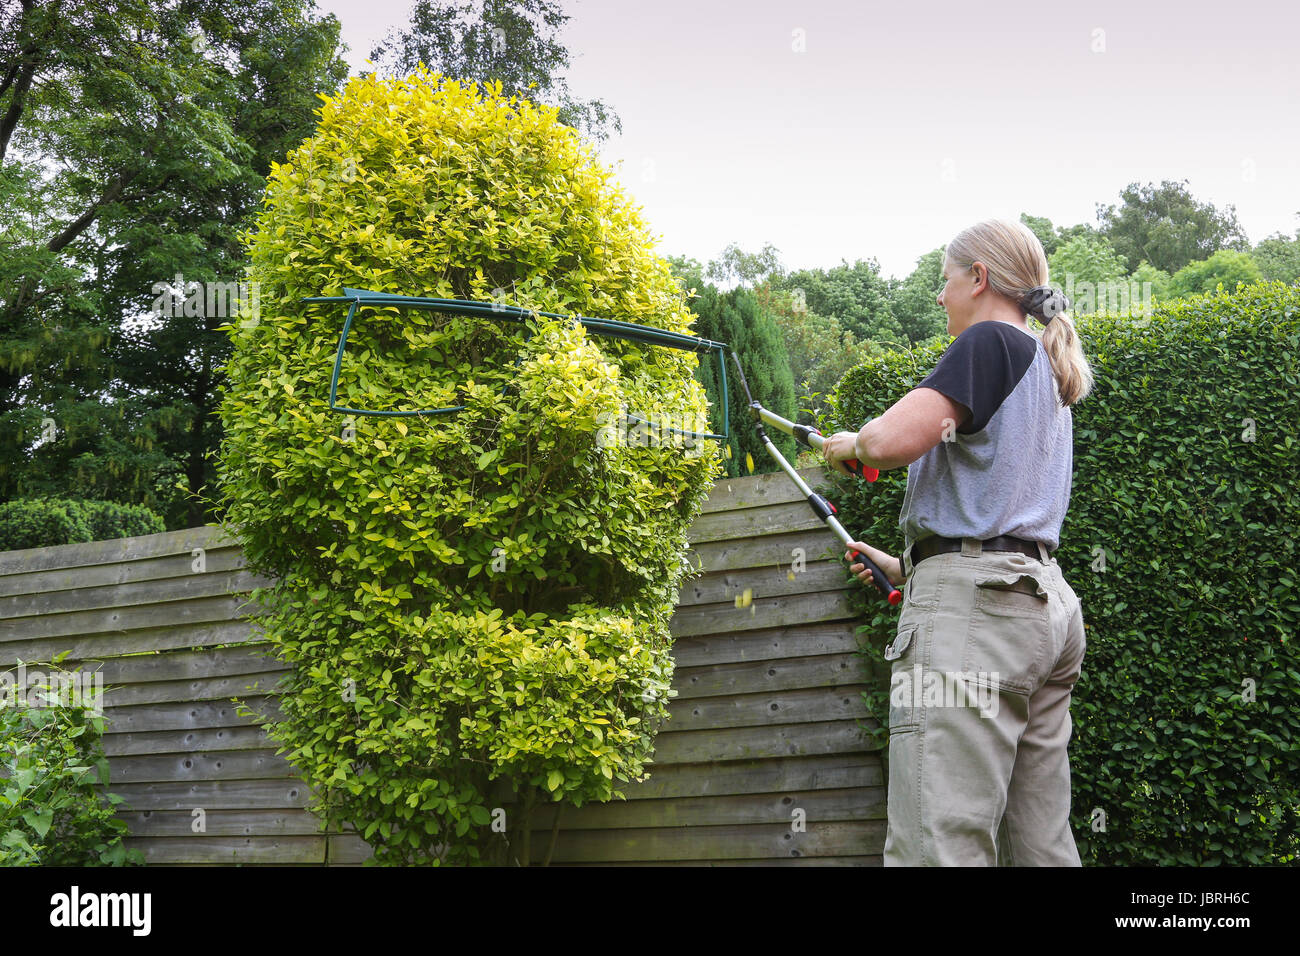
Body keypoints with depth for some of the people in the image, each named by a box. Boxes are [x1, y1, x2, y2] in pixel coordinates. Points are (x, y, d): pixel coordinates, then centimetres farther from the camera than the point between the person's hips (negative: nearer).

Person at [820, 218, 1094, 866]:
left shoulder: (989, 341, -2)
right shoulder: (1048, 377, 27)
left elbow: (892, 440, -16)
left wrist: (849, 444, 6)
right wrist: (909, 568, 37)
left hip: (973, 604, -10)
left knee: (937, 845, -17)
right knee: (1041, 845, 5)